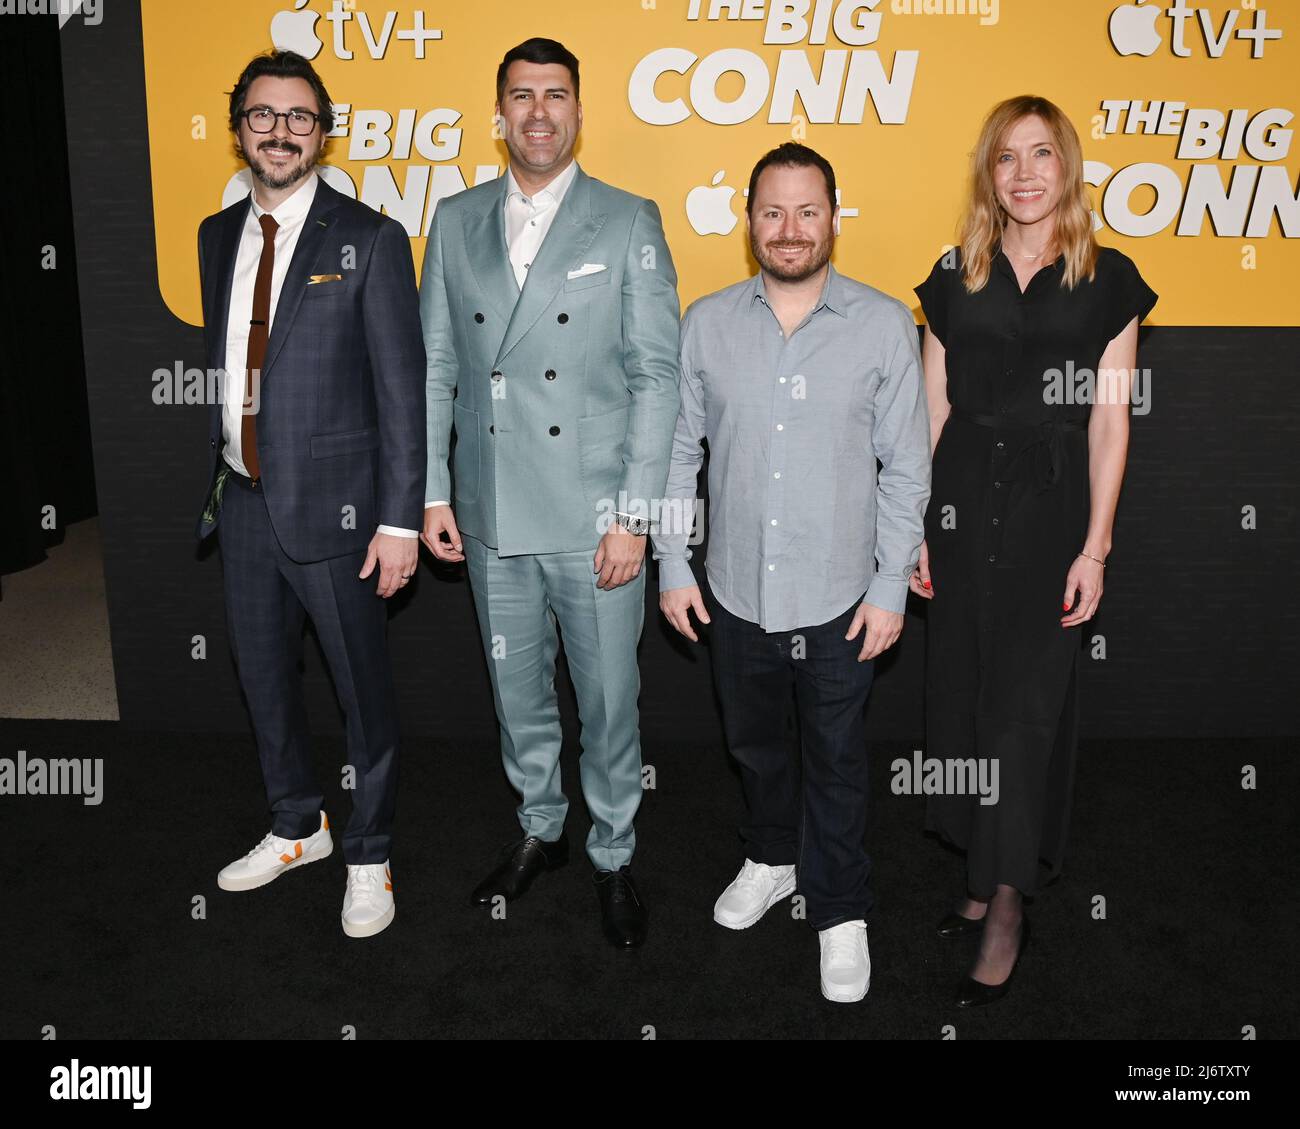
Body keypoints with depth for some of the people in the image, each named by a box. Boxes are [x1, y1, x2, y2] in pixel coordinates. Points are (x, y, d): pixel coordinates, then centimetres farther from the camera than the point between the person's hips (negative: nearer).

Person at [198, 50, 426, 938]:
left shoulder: (369, 240, -8)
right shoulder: (219, 236, 10)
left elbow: (401, 389, -11)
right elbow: (221, 363, 14)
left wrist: (400, 519, -16)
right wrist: (216, 480, 12)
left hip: (332, 502, -6)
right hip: (242, 499, 6)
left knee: (364, 689, 6)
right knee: (264, 677, 18)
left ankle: (370, 857, 26)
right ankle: (298, 828, 40)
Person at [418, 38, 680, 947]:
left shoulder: (629, 223, -1)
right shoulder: (457, 221, 8)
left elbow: (656, 376, -6)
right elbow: (436, 366, 10)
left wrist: (634, 515, -11)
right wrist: (432, 490, 3)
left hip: (593, 520, -3)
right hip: (491, 515, 3)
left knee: (608, 699, 7)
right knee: (517, 691, 17)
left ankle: (614, 856, 27)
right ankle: (541, 829, 38)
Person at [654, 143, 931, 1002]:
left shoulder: (886, 325, -7)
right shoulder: (707, 324, -2)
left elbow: (907, 468, -4)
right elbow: (678, 451, 4)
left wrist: (892, 586, -7)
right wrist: (673, 566, 1)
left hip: (838, 598, -2)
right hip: (735, 593, 3)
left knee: (837, 760, 12)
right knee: (754, 742, 22)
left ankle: (841, 912, 32)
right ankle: (772, 858, 47)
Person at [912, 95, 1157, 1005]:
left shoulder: (1108, 279, 2)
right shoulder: (955, 279, 9)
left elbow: (1109, 423, -2)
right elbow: (932, 412, 8)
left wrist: (1095, 546, -7)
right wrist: (911, 526, 3)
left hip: (1052, 505, -3)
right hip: (962, 499, 3)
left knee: (1026, 701, -2)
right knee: (962, 690, 7)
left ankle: (1007, 907, 8)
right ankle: (990, 876, 24)